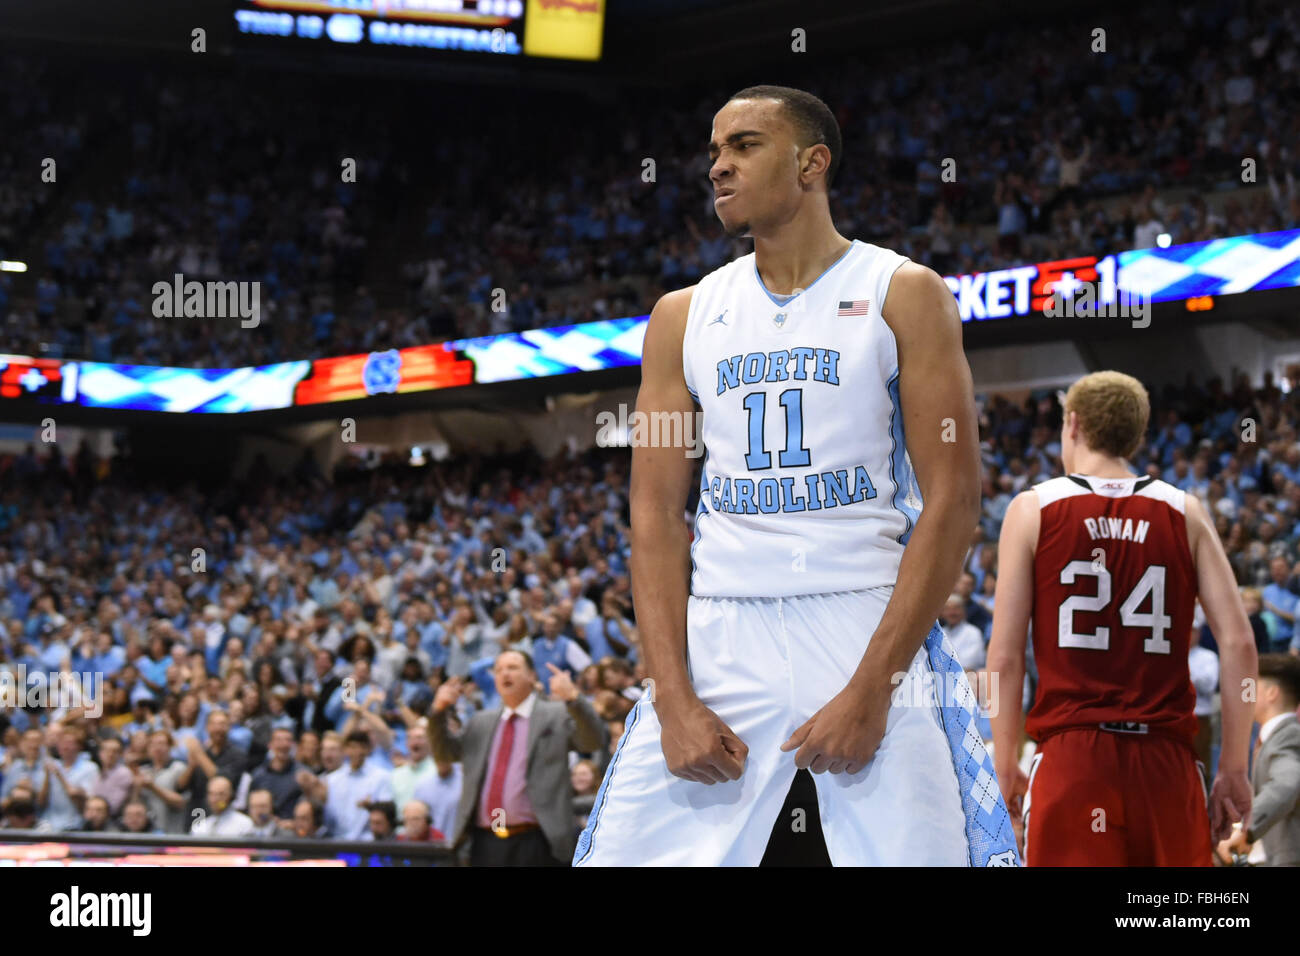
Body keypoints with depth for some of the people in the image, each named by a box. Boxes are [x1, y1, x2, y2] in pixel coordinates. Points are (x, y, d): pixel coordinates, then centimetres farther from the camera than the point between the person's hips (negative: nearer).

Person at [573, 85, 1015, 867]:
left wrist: (872, 688, -13)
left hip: (868, 633, -3)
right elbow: (656, 514, 7)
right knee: (623, 853, -3)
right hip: (718, 640, 3)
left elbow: (952, 501, -5)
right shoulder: (683, 316, 12)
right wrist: (674, 697, -6)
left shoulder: (905, 296, 1)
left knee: (919, 853, -12)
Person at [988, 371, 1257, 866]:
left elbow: (1004, 656, -1)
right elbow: (1238, 643, 1)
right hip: (1167, 759, 2)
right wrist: (1234, 767, 7)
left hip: (1072, 753, -2)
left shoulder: (1032, 509, 3)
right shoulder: (1185, 513, 8)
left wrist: (1006, 766, 8)